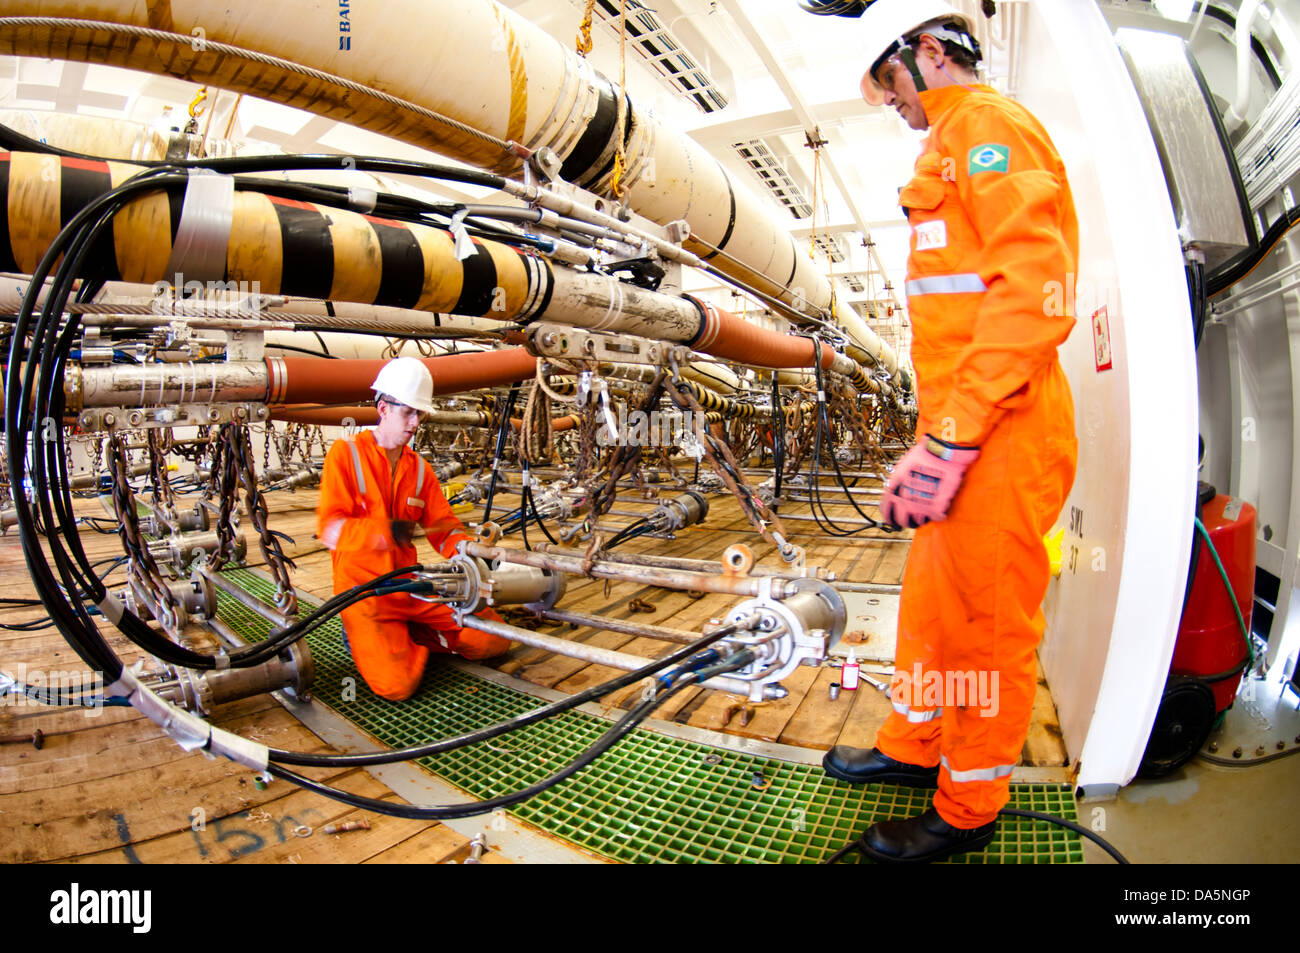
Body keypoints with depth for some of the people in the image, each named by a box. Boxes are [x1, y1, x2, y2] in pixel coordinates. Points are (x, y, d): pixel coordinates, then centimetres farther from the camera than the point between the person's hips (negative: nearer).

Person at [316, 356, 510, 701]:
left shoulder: (419, 467, 12)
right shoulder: (345, 454, -5)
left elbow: (444, 526, 7)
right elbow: (329, 528, -15)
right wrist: (385, 531, -31)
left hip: (413, 587, 6)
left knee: (495, 639, -4)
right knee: (397, 684, -25)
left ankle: (406, 635, 7)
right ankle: (367, 637, 6)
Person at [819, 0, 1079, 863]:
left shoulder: (988, 124, -7)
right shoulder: (953, 149, 24)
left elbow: (1034, 290, -21)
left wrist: (948, 442, -25)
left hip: (999, 437, -10)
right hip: (964, 426, 10)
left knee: (988, 623, 3)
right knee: (932, 599, 19)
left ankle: (968, 812, 21)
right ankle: (914, 746, 38)